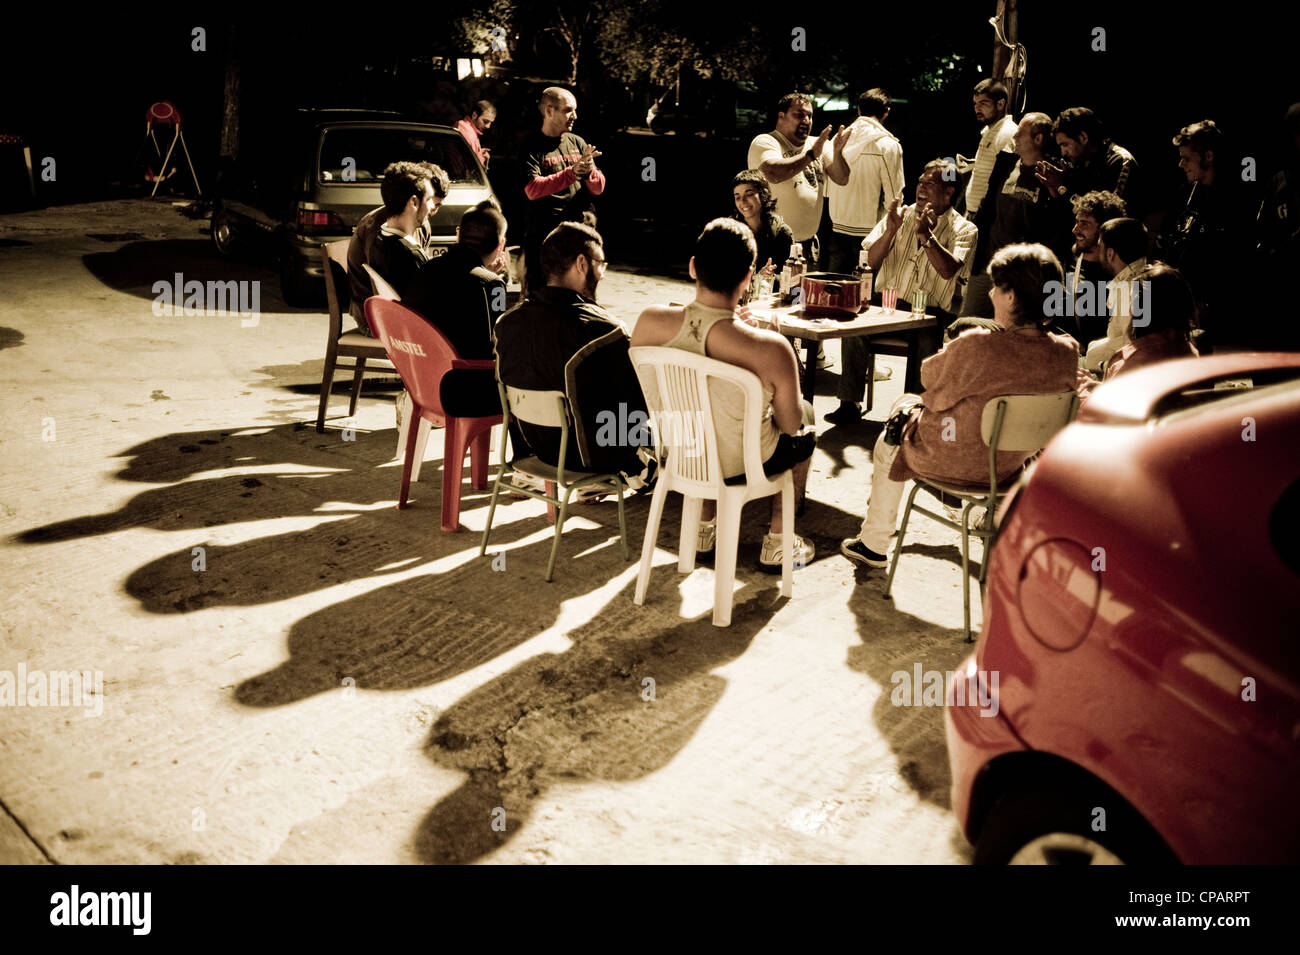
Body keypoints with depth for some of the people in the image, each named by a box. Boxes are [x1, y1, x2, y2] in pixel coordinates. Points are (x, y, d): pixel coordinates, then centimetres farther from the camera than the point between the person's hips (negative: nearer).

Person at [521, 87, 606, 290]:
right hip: (544, 234, -5)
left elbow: (598, 188, 13)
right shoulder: (532, 146, -1)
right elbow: (532, 190, -17)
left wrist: (589, 171, -11)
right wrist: (571, 172, -25)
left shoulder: (578, 142, 14)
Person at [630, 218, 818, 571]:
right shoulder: (770, 350, -31)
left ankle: (706, 527, 49)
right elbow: (791, 424, -14)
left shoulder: (650, 321, -21)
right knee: (805, 416, 28)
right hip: (738, 467, -3)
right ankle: (777, 544, 39)